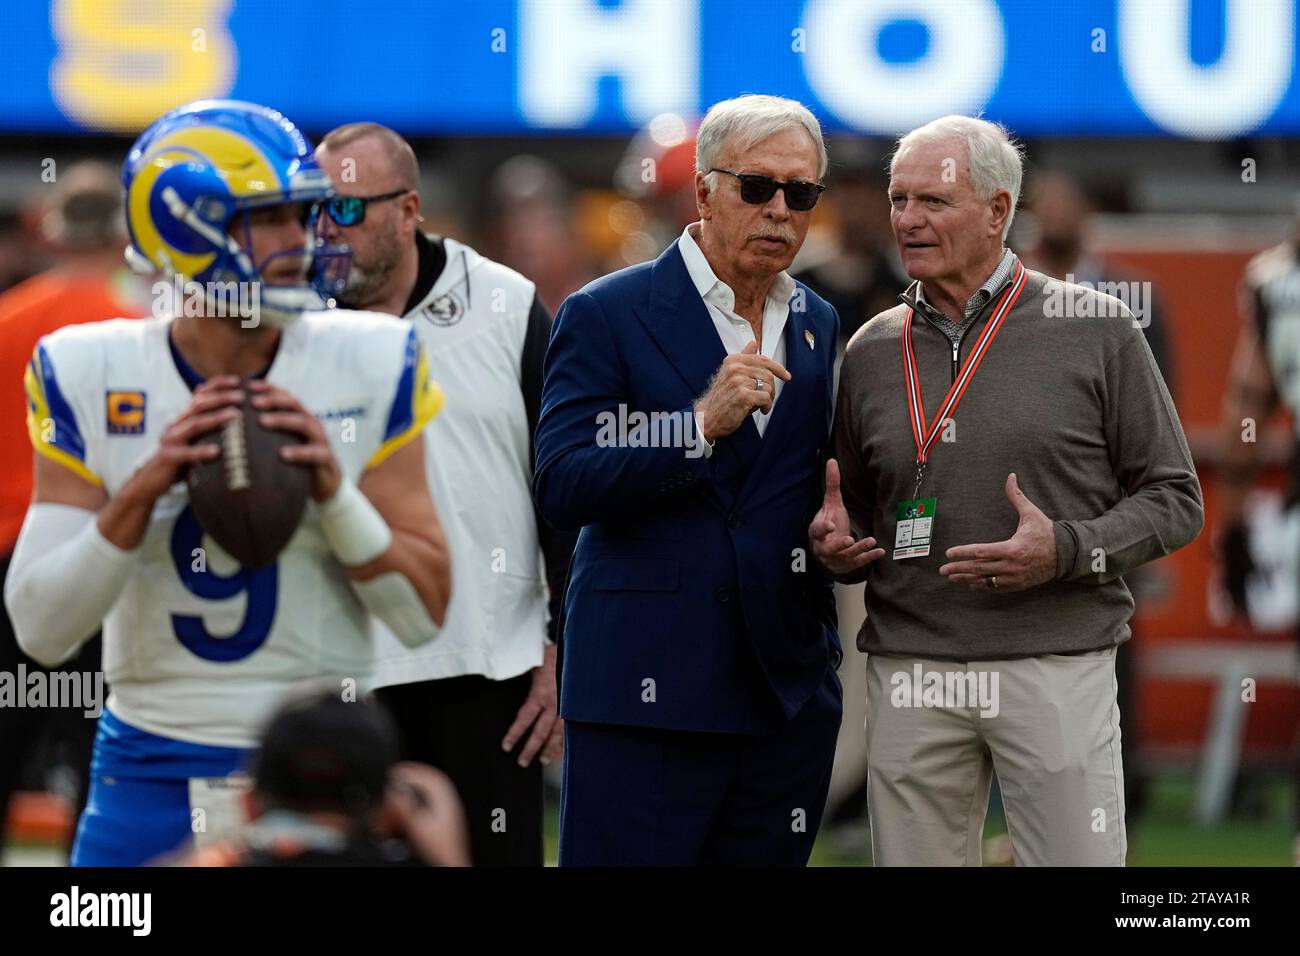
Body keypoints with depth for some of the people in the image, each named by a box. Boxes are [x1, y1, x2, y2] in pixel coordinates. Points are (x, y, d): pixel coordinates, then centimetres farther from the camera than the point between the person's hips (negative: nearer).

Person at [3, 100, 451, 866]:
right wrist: (144, 491, -21)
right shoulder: (91, 377, -4)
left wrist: (335, 491, -18)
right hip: (152, 770, 0)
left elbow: (426, 612, -3)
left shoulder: (369, 368, -4)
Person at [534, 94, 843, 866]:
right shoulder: (606, 316, -2)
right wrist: (702, 424, -20)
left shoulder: (820, 328, 15)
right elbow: (560, 486, -11)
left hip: (787, 704, 5)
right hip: (645, 699, -5)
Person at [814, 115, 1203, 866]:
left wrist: (1068, 551, -14)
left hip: (1056, 667, -3)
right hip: (911, 672, 3)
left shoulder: (1096, 331, 1)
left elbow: (1175, 498, 2)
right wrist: (836, 543, -1)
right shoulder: (873, 352, 13)